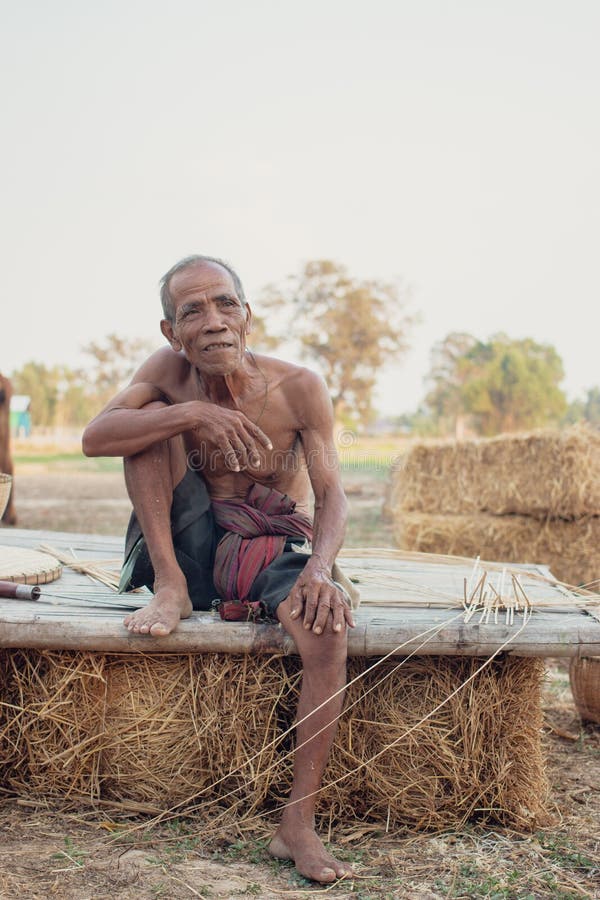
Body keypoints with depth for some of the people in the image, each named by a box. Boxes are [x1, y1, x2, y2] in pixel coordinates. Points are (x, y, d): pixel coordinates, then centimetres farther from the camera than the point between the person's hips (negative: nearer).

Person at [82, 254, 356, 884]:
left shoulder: (298, 388, -13)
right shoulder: (169, 371, -7)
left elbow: (331, 497, -14)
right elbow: (93, 438, -20)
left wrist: (321, 567, -35)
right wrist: (190, 414, -33)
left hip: (272, 551, -2)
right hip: (195, 545, 2)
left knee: (328, 626, -33)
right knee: (153, 416, -16)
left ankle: (298, 824, -27)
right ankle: (171, 589, -13)